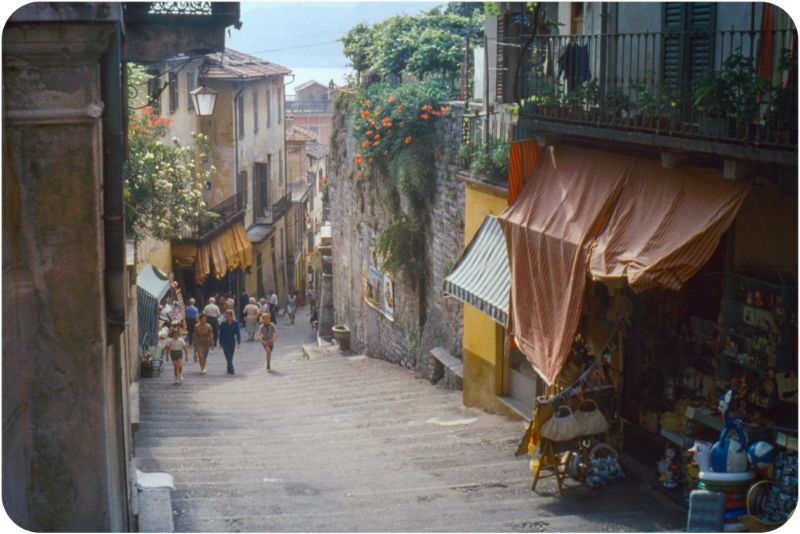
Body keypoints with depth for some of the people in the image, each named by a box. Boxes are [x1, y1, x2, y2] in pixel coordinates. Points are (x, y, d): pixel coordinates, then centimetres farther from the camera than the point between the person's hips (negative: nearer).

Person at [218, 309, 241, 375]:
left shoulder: (235, 323, -4)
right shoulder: (223, 324, -5)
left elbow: (238, 333, -5)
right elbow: (221, 334, 3)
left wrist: (238, 342, -11)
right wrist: (220, 343, 4)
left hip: (232, 342, 1)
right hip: (225, 342, -1)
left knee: (230, 357, 10)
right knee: (228, 357, -11)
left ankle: (229, 370, 23)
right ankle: (231, 370, -15)